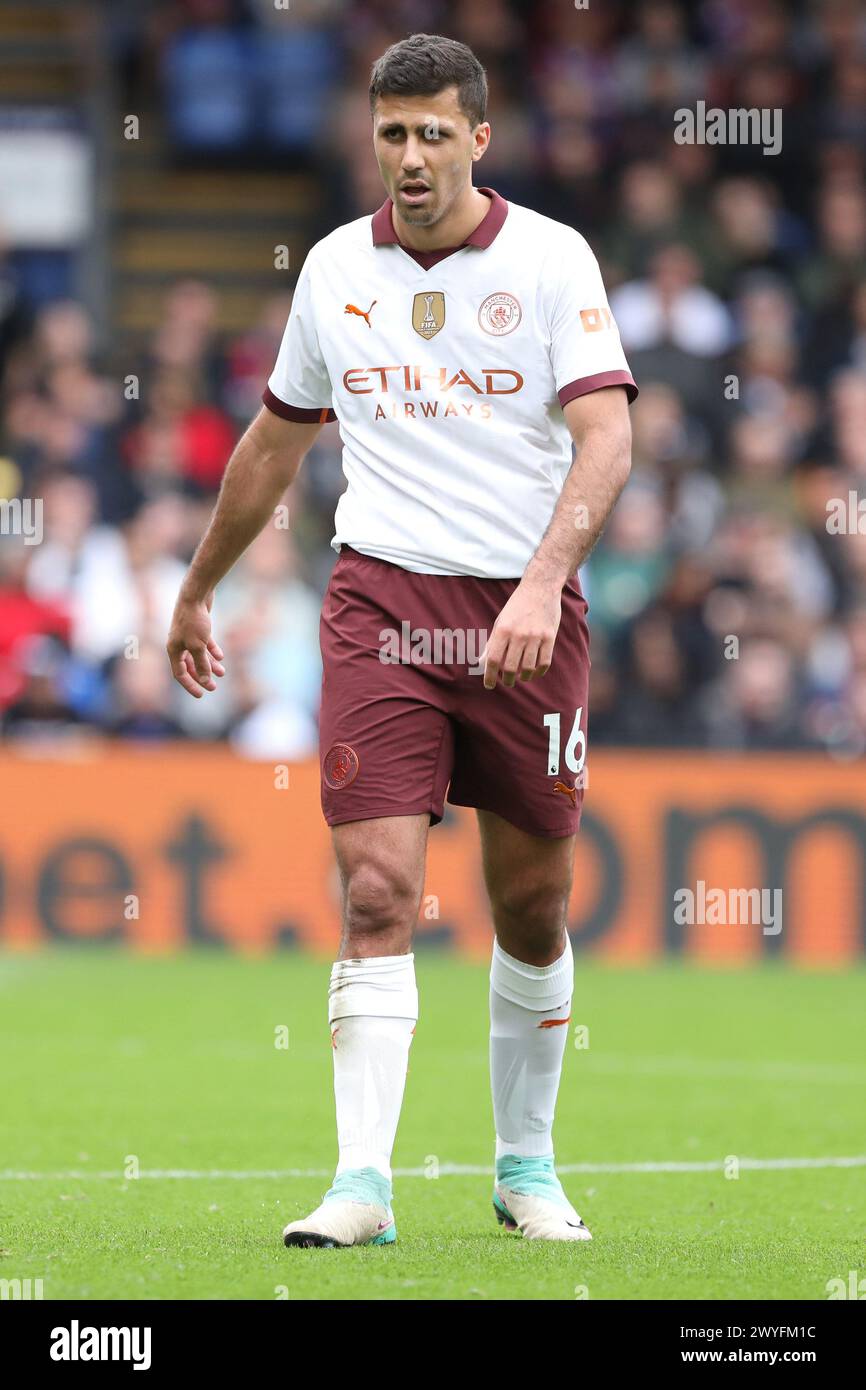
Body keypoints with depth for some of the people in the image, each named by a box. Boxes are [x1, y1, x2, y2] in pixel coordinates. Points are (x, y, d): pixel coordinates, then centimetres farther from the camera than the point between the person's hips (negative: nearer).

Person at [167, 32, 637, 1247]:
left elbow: (607, 436, -14)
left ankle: (528, 1167, 26)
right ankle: (364, 1185, -15)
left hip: (526, 616, -1)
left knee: (534, 909, 8)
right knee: (377, 889, -12)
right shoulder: (336, 268, 8)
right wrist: (198, 592, 29)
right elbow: (275, 442, 23)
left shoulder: (552, 260, -3)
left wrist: (543, 583, -28)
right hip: (382, 600, 1)